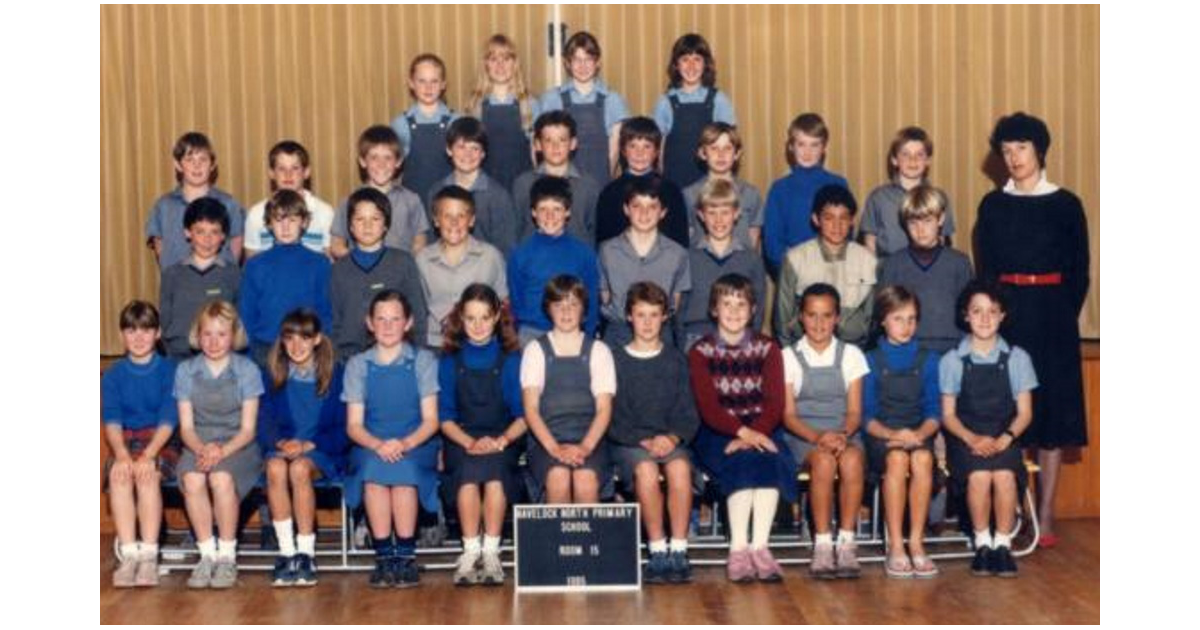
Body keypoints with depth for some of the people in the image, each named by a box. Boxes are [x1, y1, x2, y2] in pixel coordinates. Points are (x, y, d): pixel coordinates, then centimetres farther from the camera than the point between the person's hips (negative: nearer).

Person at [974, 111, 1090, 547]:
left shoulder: (1066, 205, 4)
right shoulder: (993, 205, 8)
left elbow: (1079, 273, 4)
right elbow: (984, 270, 7)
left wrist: (1064, 317, -5)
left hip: (1053, 319, -1)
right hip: (1006, 315, 1)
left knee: (1052, 412, 0)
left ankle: (1045, 516, 5)